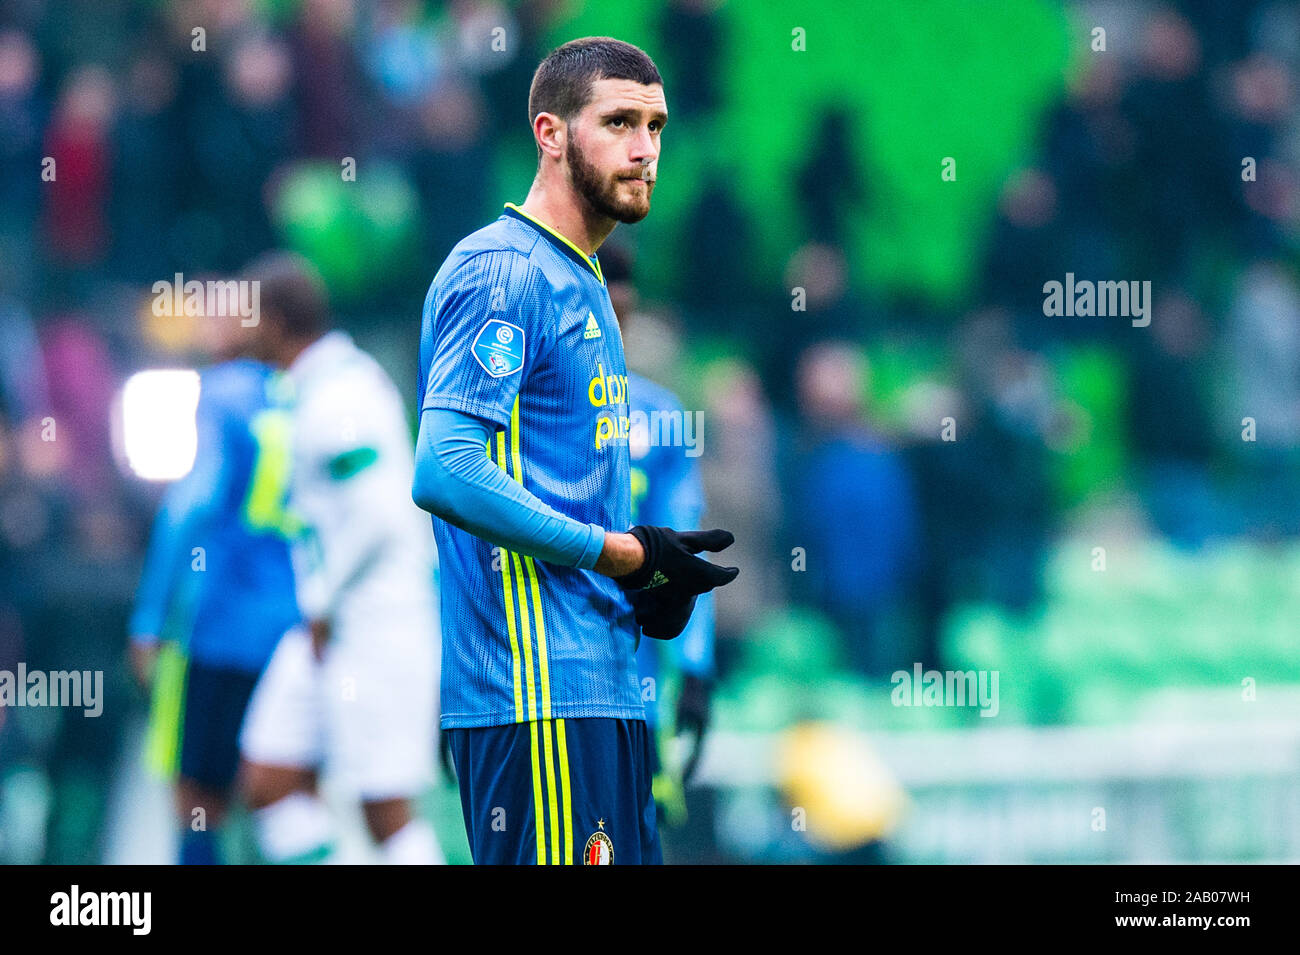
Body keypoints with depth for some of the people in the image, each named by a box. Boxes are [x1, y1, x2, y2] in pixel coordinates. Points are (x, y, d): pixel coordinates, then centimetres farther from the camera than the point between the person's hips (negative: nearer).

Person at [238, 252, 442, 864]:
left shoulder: (335, 405, -18)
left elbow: (377, 520, -24)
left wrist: (324, 607, -12)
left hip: (377, 626, -10)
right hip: (326, 631, 10)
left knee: (386, 814, -6)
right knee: (270, 784, 7)